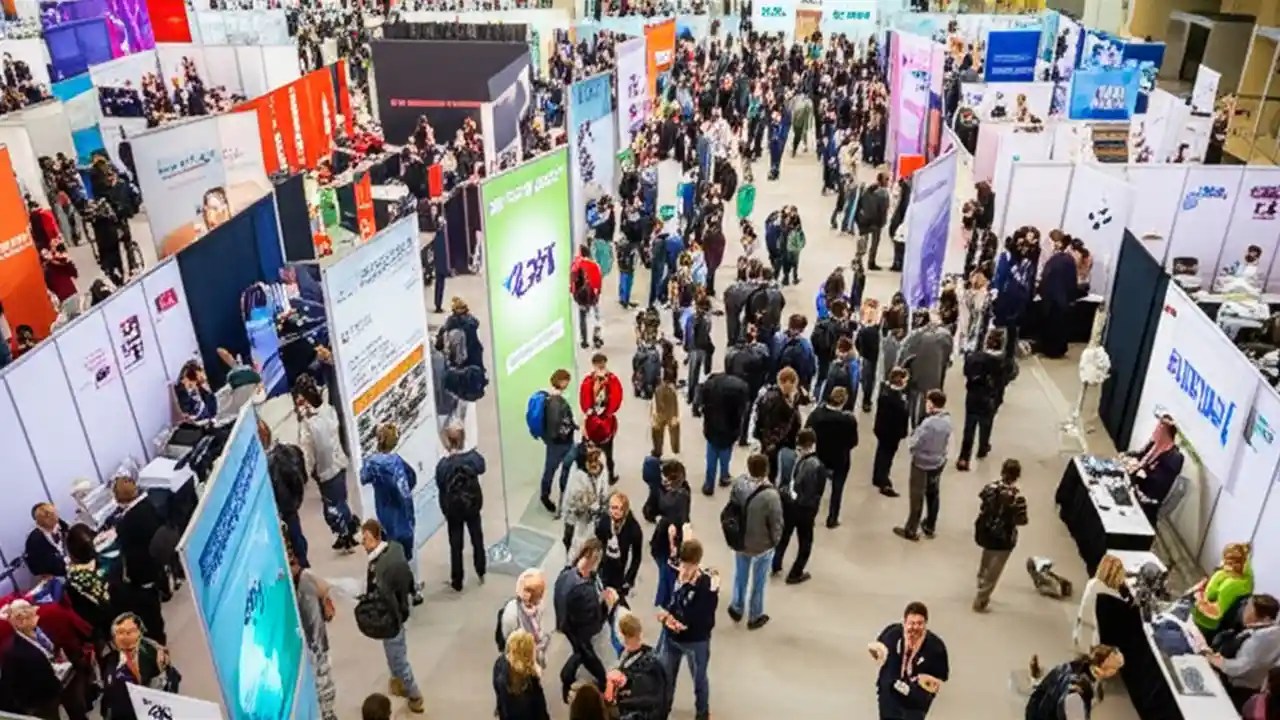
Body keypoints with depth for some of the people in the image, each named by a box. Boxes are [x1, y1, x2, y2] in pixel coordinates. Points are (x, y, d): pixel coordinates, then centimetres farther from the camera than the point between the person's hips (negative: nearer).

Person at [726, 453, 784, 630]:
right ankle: (755, 617, 38)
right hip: (762, 545, -4)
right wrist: (775, 541, 2)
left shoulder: (738, 484, -19)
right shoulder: (770, 495, -33)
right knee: (758, 582, 19)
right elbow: (776, 524, -20)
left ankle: (736, 609, 46)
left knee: (740, 576, 27)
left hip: (740, 542, 4)